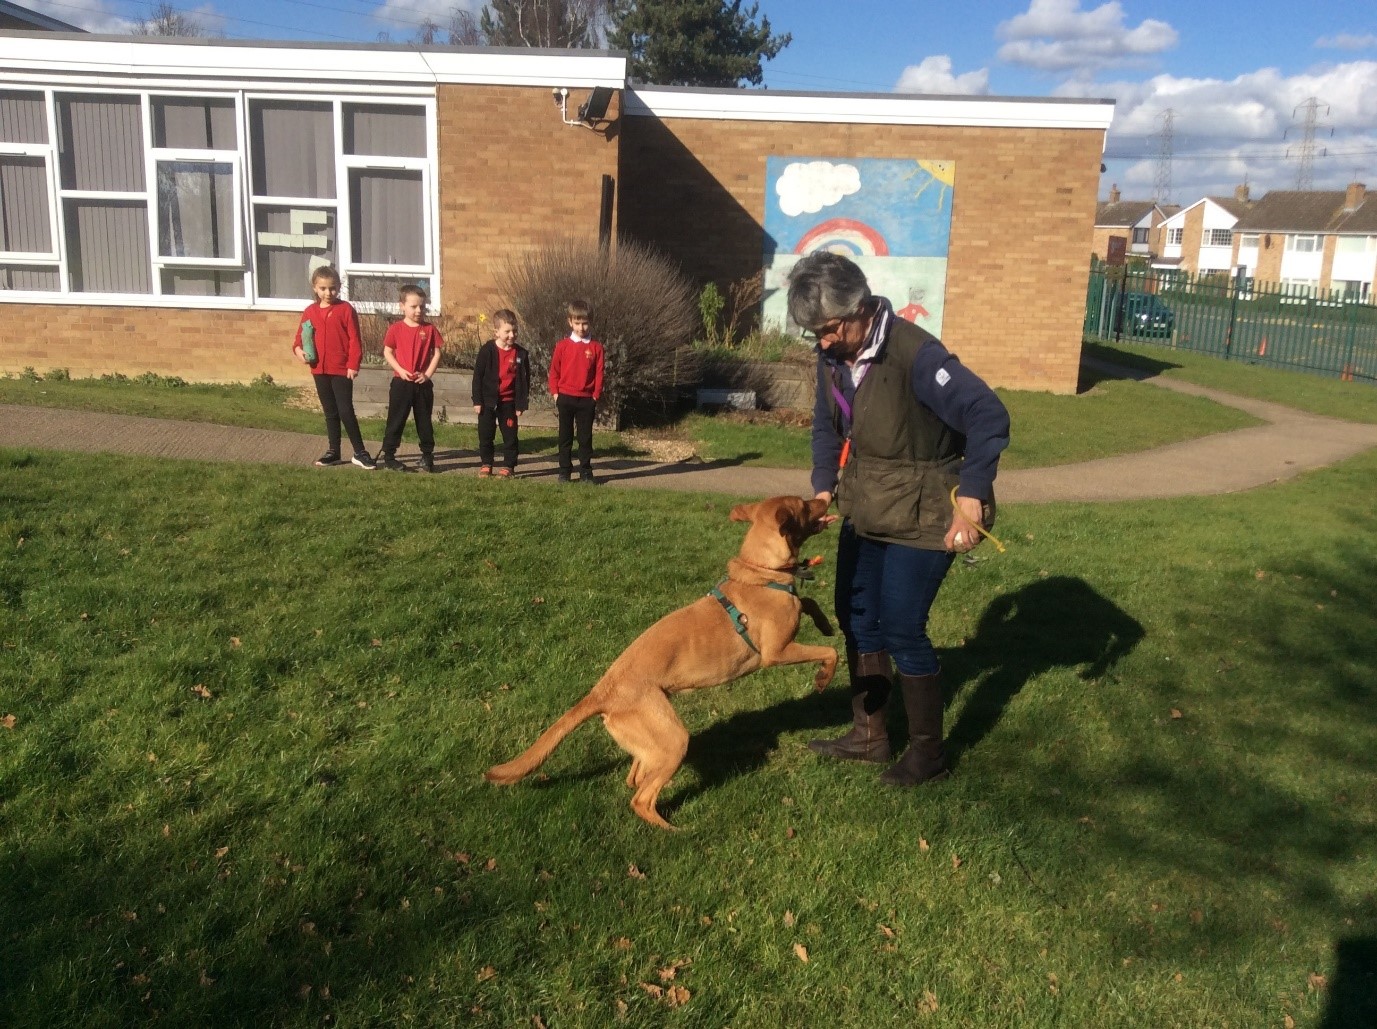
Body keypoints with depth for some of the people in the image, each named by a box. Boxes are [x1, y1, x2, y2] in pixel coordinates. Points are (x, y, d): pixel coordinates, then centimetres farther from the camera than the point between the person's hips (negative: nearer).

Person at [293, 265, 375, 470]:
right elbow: (300, 337, 13)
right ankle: (333, 451, 22)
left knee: (346, 411, -7)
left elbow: (354, 339, -8)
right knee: (330, 413, 14)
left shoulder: (345, 309, -5)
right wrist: (298, 349, -8)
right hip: (320, 370, 5)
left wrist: (353, 364, -12)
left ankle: (360, 453, 0)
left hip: (342, 370, -5)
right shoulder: (310, 312, 7)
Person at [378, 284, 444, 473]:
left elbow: (436, 354, 2)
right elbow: (387, 353, -1)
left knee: (424, 421, 11)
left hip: (423, 384, 2)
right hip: (401, 383, -2)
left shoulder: (430, 329, 1)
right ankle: (388, 457, 9)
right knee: (396, 420, 3)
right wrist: (400, 370, -13)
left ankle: (427, 456, 20)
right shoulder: (395, 329, -3)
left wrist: (428, 374, -9)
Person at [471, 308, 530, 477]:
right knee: (485, 435, 8)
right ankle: (486, 464, 22)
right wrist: (477, 401, -7)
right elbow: (478, 376, -5)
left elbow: (524, 379, 2)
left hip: (509, 402, 1)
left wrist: (521, 404, 0)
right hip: (488, 400, -1)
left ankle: (508, 466, 14)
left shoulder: (521, 353, -3)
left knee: (510, 435, 4)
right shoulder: (487, 350, -8)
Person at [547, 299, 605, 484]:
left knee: (585, 438, 5)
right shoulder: (562, 345, 1)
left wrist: (596, 396, -3)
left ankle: (585, 472, 13)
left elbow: (599, 373, 2)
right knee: (565, 437, 8)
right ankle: (564, 472, 14)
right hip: (565, 398, 0)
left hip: (587, 399, 0)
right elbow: (554, 371, 4)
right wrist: (555, 393, -1)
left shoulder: (596, 347, 1)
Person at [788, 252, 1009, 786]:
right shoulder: (833, 355, -2)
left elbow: (988, 417, -30)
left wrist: (971, 498, -33)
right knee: (857, 619, 15)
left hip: (920, 517, -8)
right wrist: (824, 489, 4)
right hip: (864, 511, 8)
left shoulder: (915, 354, -26)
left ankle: (928, 752, 17)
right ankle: (868, 735, 31)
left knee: (901, 631, -3)